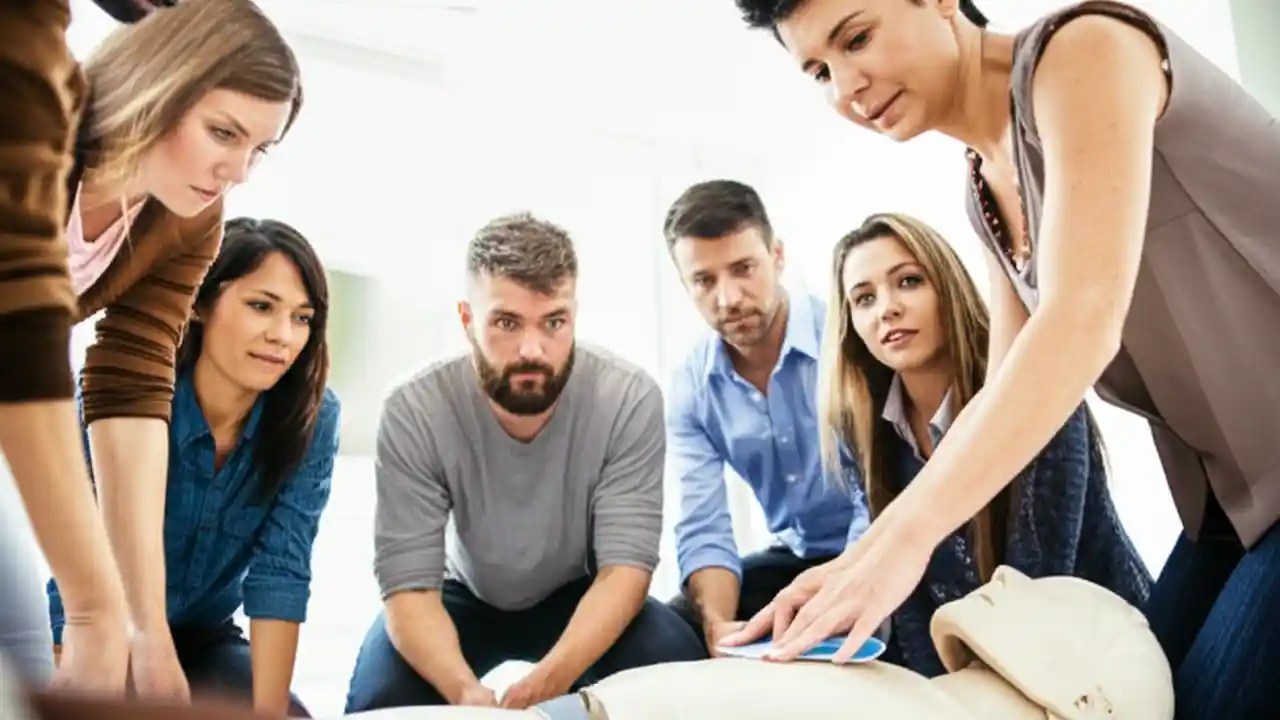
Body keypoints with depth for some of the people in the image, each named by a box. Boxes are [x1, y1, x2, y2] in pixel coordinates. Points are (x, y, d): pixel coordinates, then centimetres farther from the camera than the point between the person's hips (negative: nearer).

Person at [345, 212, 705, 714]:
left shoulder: (629, 399, -26)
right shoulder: (414, 412, -25)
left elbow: (626, 565, -27)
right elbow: (408, 584, -26)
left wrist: (547, 681, -44)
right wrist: (466, 692, -46)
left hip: (579, 599, 0)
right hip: (467, 598, 0)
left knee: (677, 664, -27)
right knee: (380, 696, -26)